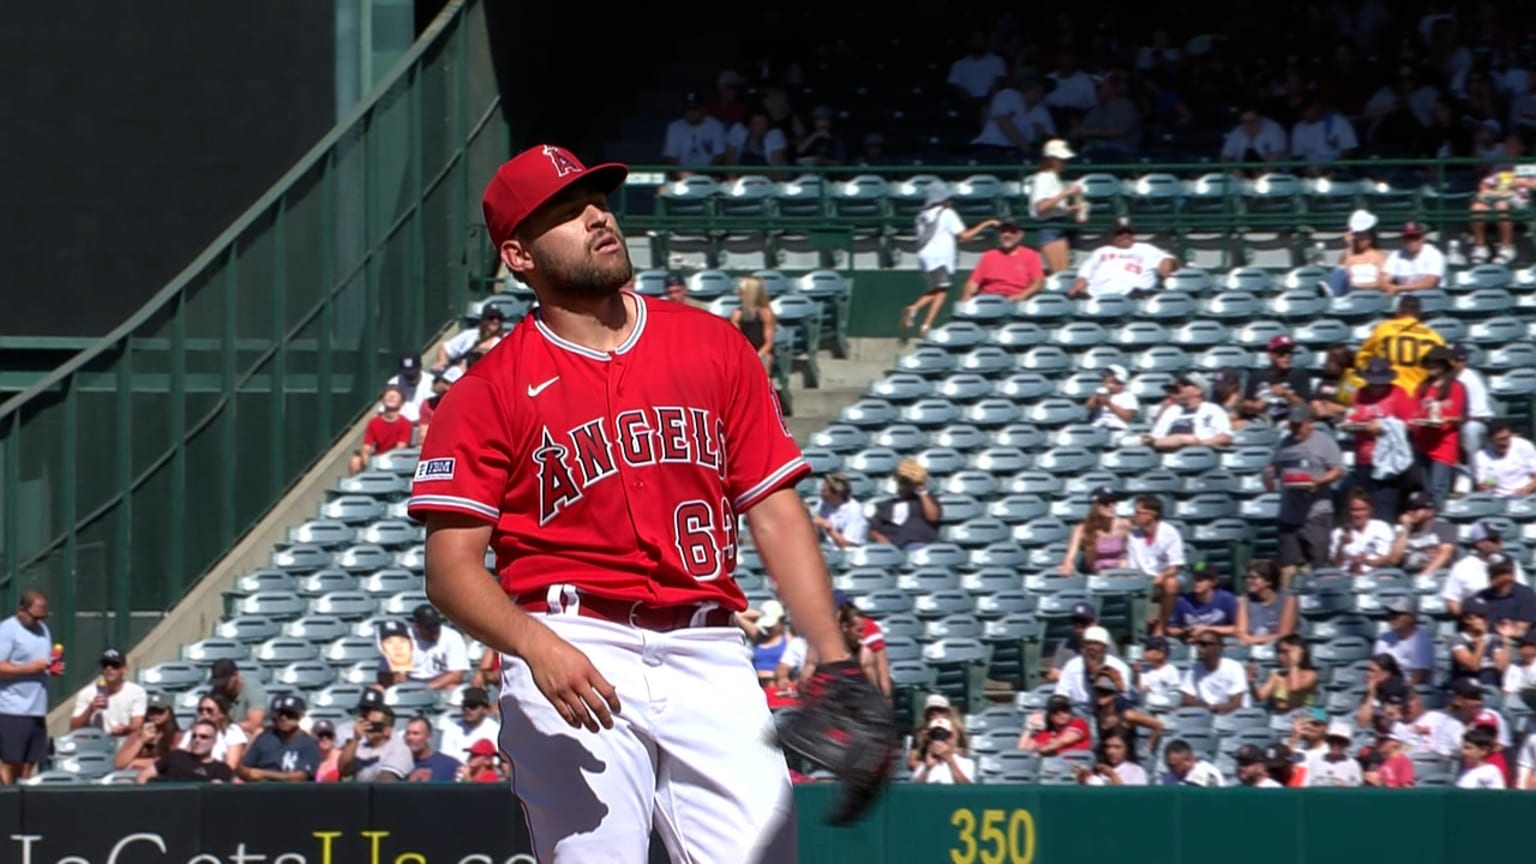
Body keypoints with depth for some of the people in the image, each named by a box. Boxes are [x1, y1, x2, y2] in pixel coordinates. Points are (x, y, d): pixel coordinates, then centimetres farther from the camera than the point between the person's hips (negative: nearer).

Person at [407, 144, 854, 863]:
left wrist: (834, 661, 1)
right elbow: (451, 567, -4)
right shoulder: (491, 390, 3)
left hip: (709, 661, 3)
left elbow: (776, 515, 12)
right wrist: (537, 648, -23)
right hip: (576, 660, -3)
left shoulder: (714, 347, 14)